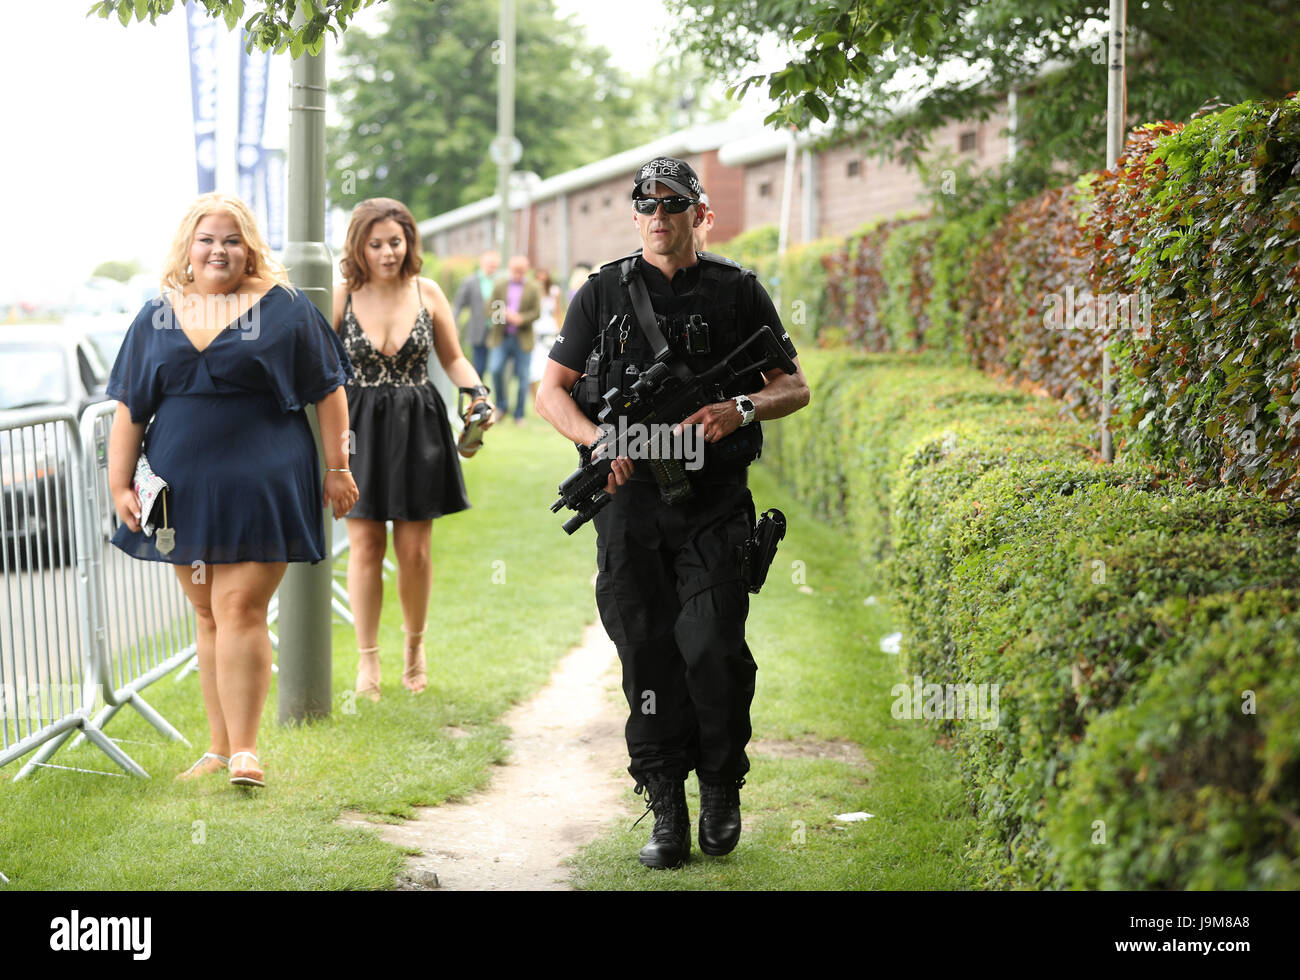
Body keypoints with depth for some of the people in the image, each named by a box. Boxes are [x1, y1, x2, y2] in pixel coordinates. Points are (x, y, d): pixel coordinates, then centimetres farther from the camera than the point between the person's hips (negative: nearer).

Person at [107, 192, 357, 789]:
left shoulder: (283, 308, 1)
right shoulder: (156, 317, 9)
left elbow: (328, 391, 3)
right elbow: (129, 410, 11)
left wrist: (336, 467, 0)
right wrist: (120, 483, 6)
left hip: (260, 486, -4)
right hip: (183, 489, 4)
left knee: (240, 609, -12)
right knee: (208, 616, 10)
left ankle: (245, 750, -8)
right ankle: (219, 747, 18)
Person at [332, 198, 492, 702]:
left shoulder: (427, 293, 2)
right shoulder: (341, 297, -2)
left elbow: (454, 360, 12)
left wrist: (478, 395, -6)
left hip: (417, 430, 1)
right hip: (360, 430, -1)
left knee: (414, 549, 3)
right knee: (364, 546, 0)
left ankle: (415, 645, 27)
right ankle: (367, 660, 12)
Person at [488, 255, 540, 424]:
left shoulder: (533, 288, 6)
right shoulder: (500, 287, 10)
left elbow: (537, 312, -1)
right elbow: (492, 311, 4)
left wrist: (521, 318, -17)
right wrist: (506, 315, -15)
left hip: (522, 339, -1)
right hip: (501, 338, 1)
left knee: (522, 377, 0)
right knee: (495, 369, -16)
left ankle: (519, 415, 9)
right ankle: (503, 405, 4)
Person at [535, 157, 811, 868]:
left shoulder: (737, 292, 8)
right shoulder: (604, 293, 9)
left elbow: (795, 388, 10)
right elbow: (550, 390, 11)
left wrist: (741, 409, -12)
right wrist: (599, 440, -8)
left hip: (714, 497, -1)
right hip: (629, 493, 1)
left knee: (713, 645, -10)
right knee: (647, 652, 1)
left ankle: (722, 787, 12)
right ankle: (665, 810, 8)